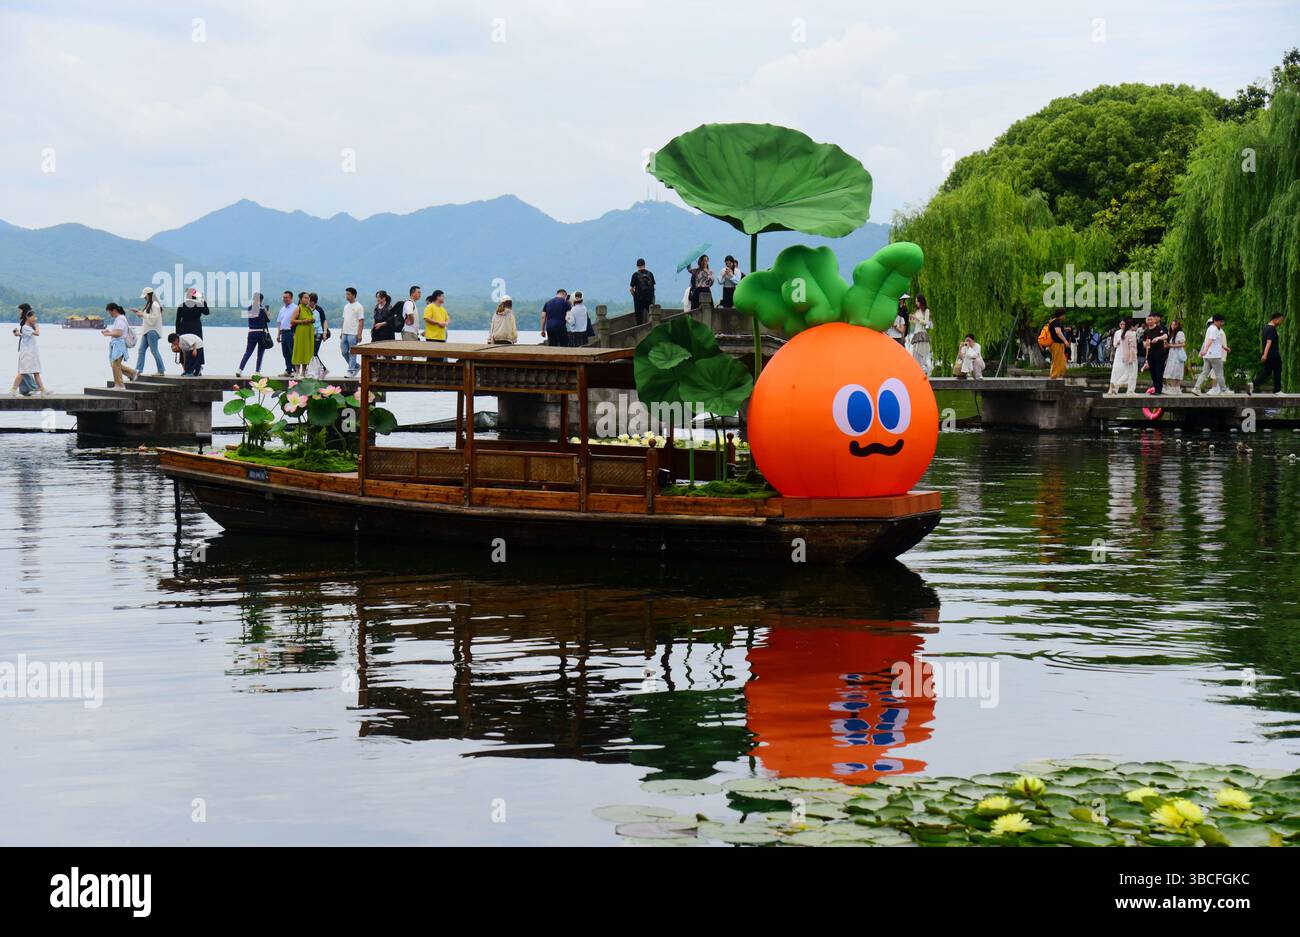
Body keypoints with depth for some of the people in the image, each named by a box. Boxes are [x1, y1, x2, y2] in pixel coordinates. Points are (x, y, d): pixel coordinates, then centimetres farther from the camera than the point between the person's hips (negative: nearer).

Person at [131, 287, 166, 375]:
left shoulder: (155, 305, -14)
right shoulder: (149, 304, 16)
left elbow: (154, 318, -21)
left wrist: (143, 314, -17)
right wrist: (138, 312, 12)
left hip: (152, 331, -10)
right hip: (147, 331, 10)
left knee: (154, 351, -6)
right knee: (141, 350, 5)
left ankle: (161, 370, 1)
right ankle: (138, 370, 5)